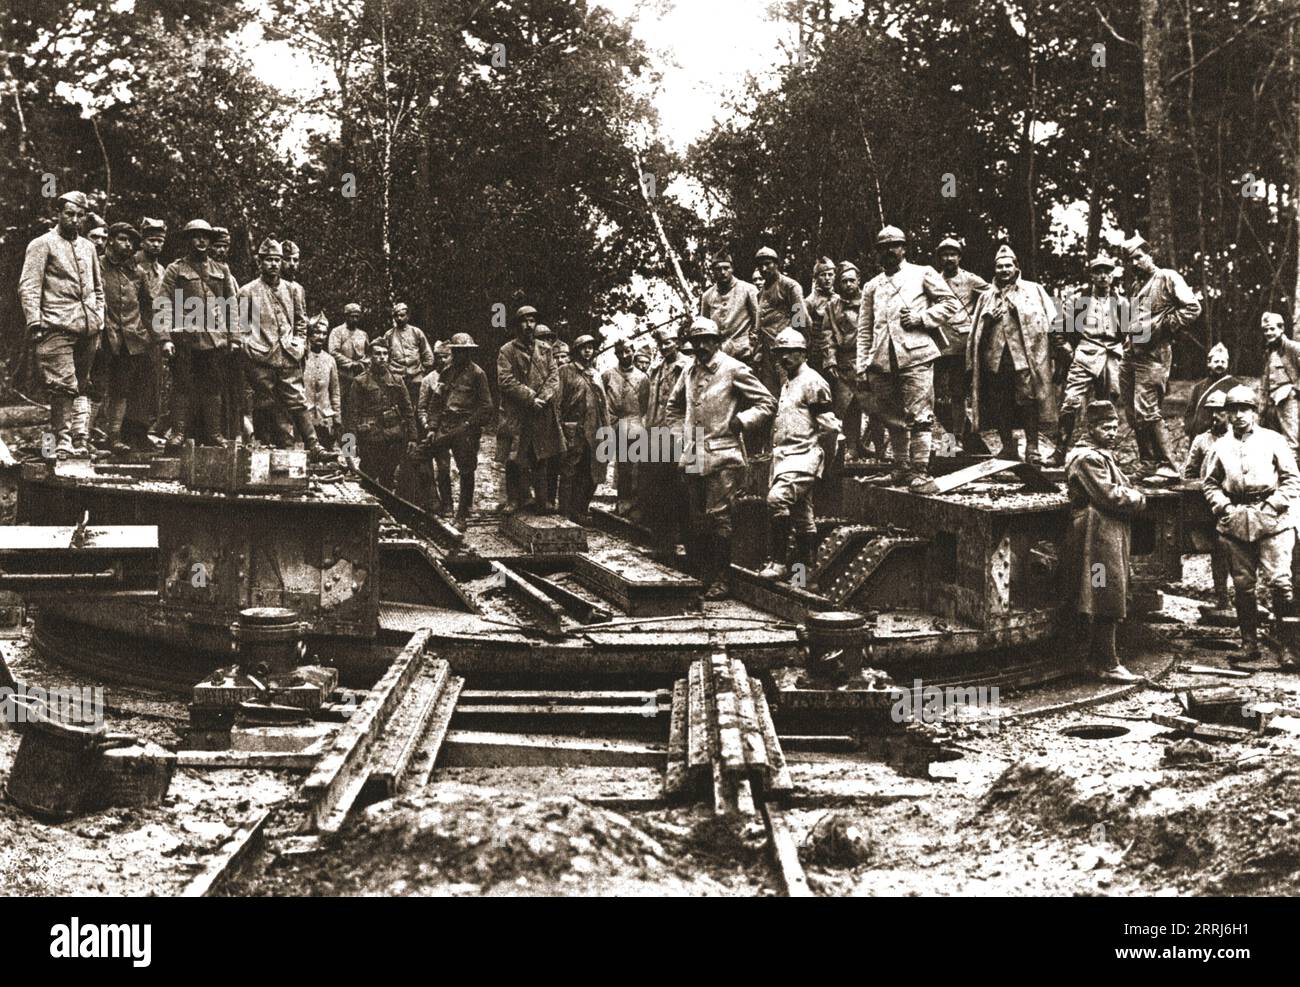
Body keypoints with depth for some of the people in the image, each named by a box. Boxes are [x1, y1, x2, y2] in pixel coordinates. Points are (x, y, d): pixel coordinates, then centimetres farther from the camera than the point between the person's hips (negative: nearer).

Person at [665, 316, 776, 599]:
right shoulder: (689, 373, 13)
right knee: (696, 521, 9)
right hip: (693, 457, 6)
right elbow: (674, 404, 33)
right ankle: (700, 576, 16)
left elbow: (767, 403, -4)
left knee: (718, 518, -8)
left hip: (722, 456, -6)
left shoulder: (733, 369, -5)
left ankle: (719, 581, -4)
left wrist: (741, 421, -12)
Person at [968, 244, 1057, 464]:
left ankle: (1032, 448, -7)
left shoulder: (1033, 290, 12)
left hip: (1023, 355, -4)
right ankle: (1008, 447, 11)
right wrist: (989, 318, 0)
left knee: (1027, 401, -11)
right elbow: (976, 329, 18)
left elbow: (1049, 320, 5)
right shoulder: (987, 297, 21)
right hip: (994, 355, 4)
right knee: (999, 405, 3)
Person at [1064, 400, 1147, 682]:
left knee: (1106, 603, 15)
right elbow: (1110, 495, -21)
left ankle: (1097, 658, 22)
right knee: (1107, 601, -8)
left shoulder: (1104, 455, 20)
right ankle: (1107, 665, -4)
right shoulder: (1087, 458, -15)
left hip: (1111, 534, 11)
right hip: (1099, 535, -11)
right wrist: (1138, 500, -5)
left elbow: (1123, 489, 18)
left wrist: (1133, 497, -5)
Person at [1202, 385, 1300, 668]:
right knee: (1242, 585, 6)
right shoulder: (1220, 447, 11)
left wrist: (1273, 505, -8)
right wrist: (1223, 507, 0)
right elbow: (1209, 482, 16)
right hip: (1235, 524, 3)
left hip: (1271, 520, -3)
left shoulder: (1273, 441, 4)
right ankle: (1249, 645, 14)